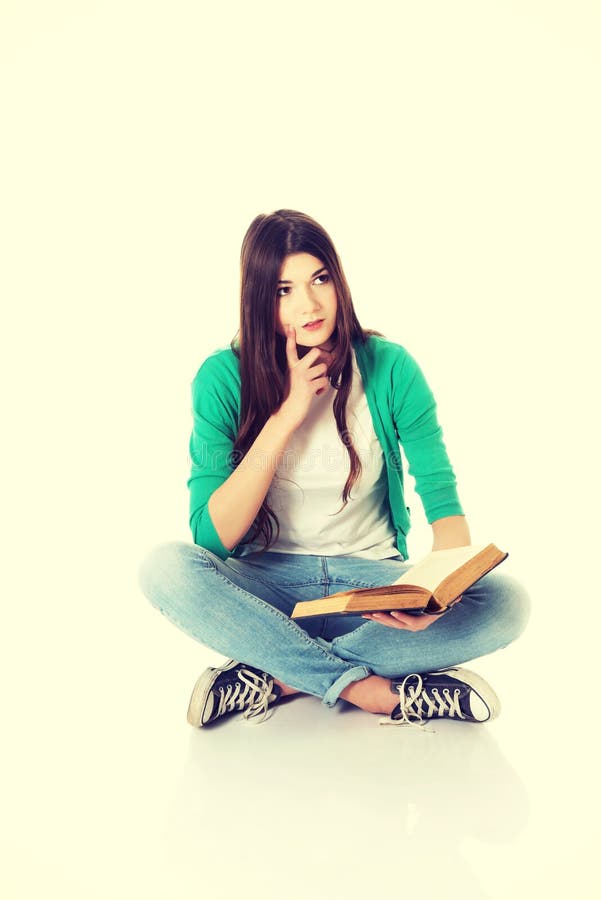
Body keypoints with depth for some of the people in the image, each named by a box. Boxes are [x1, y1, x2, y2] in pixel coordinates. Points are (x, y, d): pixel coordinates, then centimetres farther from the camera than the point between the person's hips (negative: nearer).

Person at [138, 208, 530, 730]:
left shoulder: (389, 368, -7)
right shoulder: (224, 377, -9)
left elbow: (443, 498, -7)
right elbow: (212, 536, -15)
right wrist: (288, 415, -21)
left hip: (372, 578, 1)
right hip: (267, 583, -1)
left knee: (507, 602, -26)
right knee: (164, 567, -31)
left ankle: (278, 678, -20)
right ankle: (375, 691, -25)